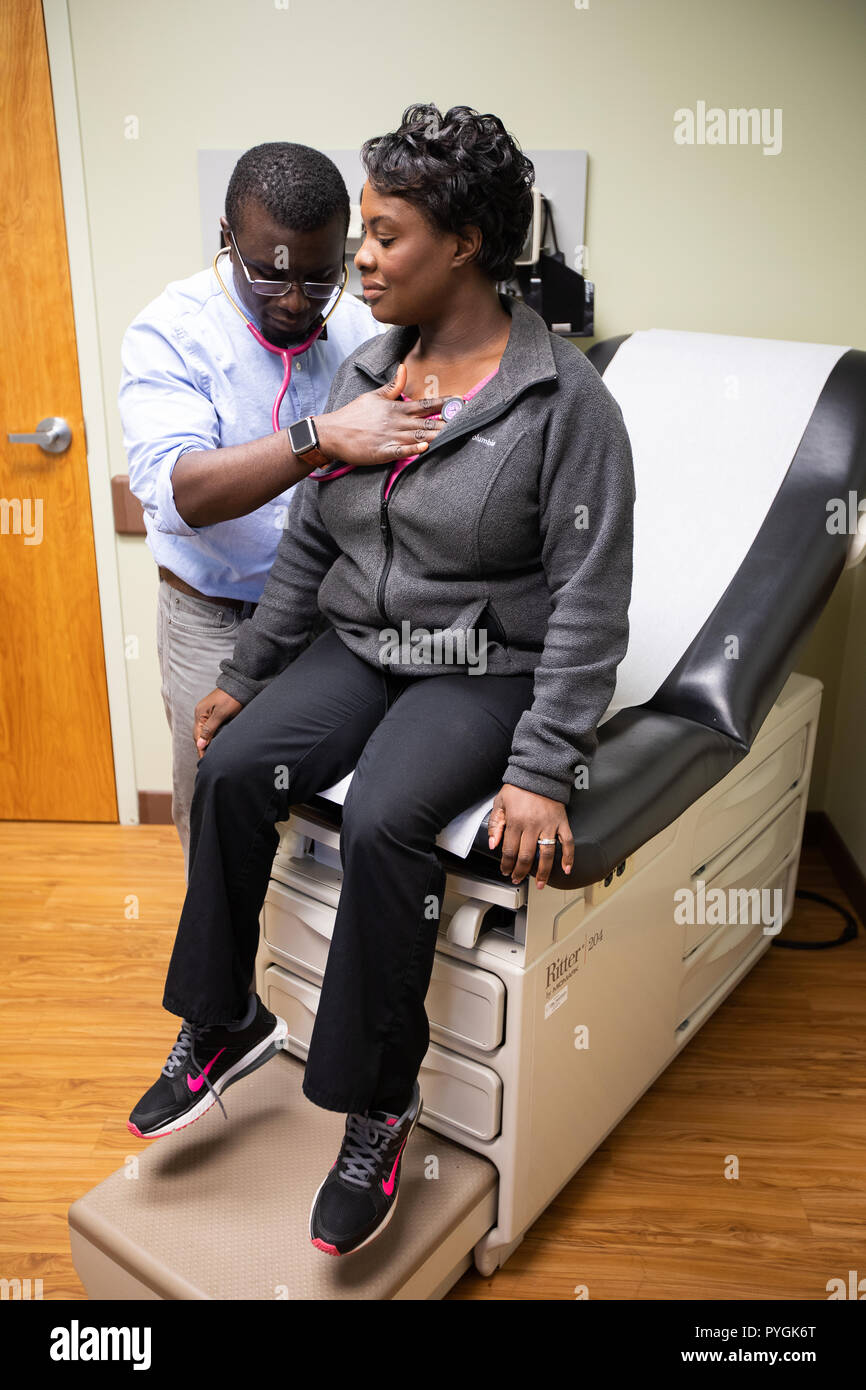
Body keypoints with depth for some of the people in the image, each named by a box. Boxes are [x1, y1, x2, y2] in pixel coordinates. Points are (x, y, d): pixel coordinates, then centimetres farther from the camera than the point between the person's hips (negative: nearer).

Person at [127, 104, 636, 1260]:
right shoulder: (365, 373, 6)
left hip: (486, 668, -5)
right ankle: (222, 1025, 4)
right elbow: (309, 541, 12)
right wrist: (245, 674, 10)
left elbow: (590, 601, -15)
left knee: (382, 821, -30)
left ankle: (379, 1102, -8)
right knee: (231, 767, -17)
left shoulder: (565, 400, -12)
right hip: (359, 645, 6)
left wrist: (542, 770, -20)